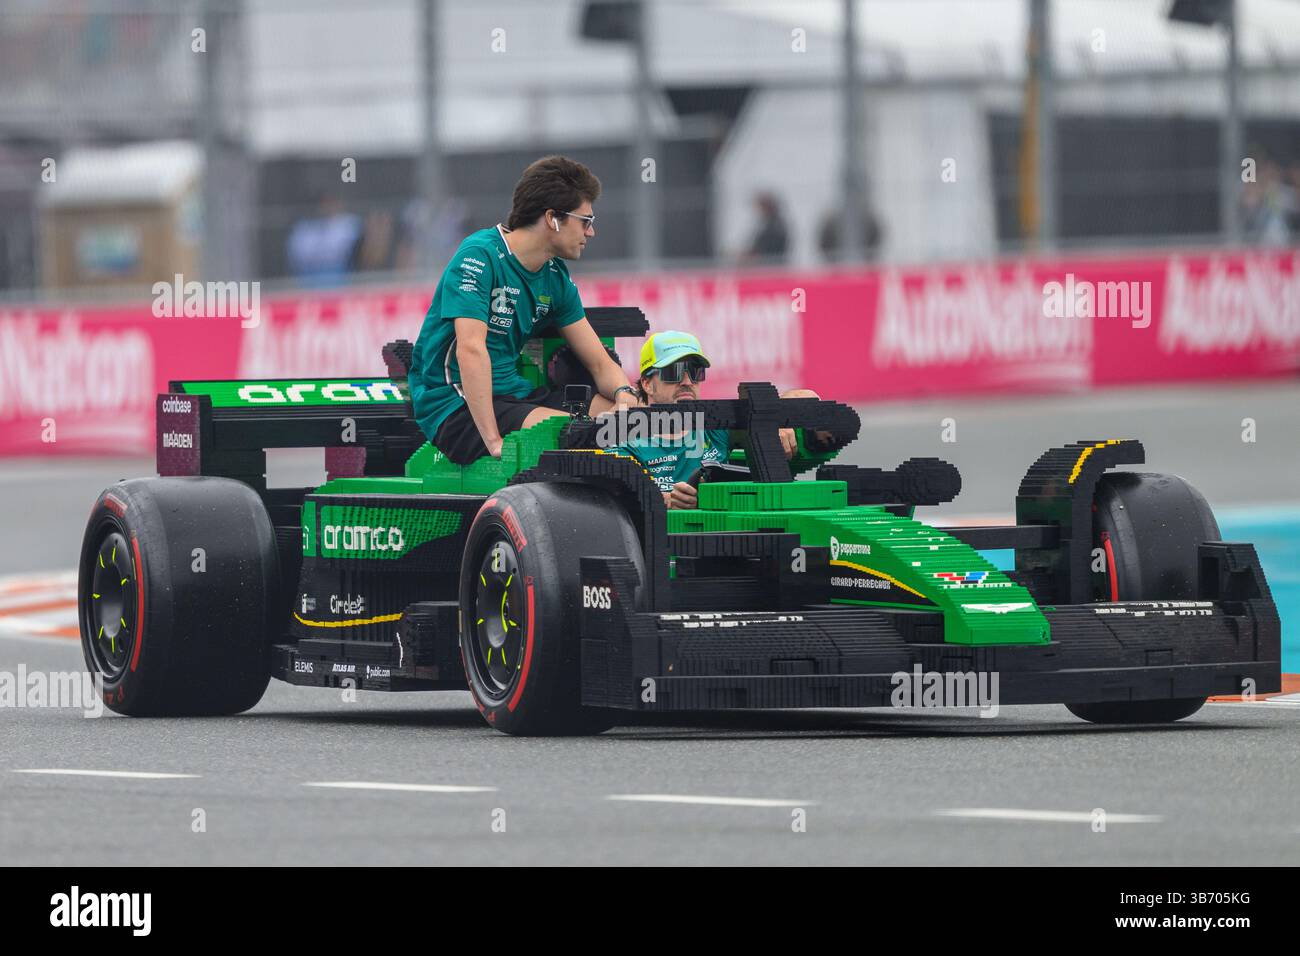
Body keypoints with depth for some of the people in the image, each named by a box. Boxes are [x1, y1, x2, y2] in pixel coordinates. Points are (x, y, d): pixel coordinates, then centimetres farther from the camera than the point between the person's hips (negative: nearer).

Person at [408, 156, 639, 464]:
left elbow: (599, 363, 12)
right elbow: (470, 348, -25)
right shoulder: (480, 256, -15)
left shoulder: (556, 277, 11)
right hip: (455, 406, -8)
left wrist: (624, 393, -13)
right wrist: (493, 440, -32)